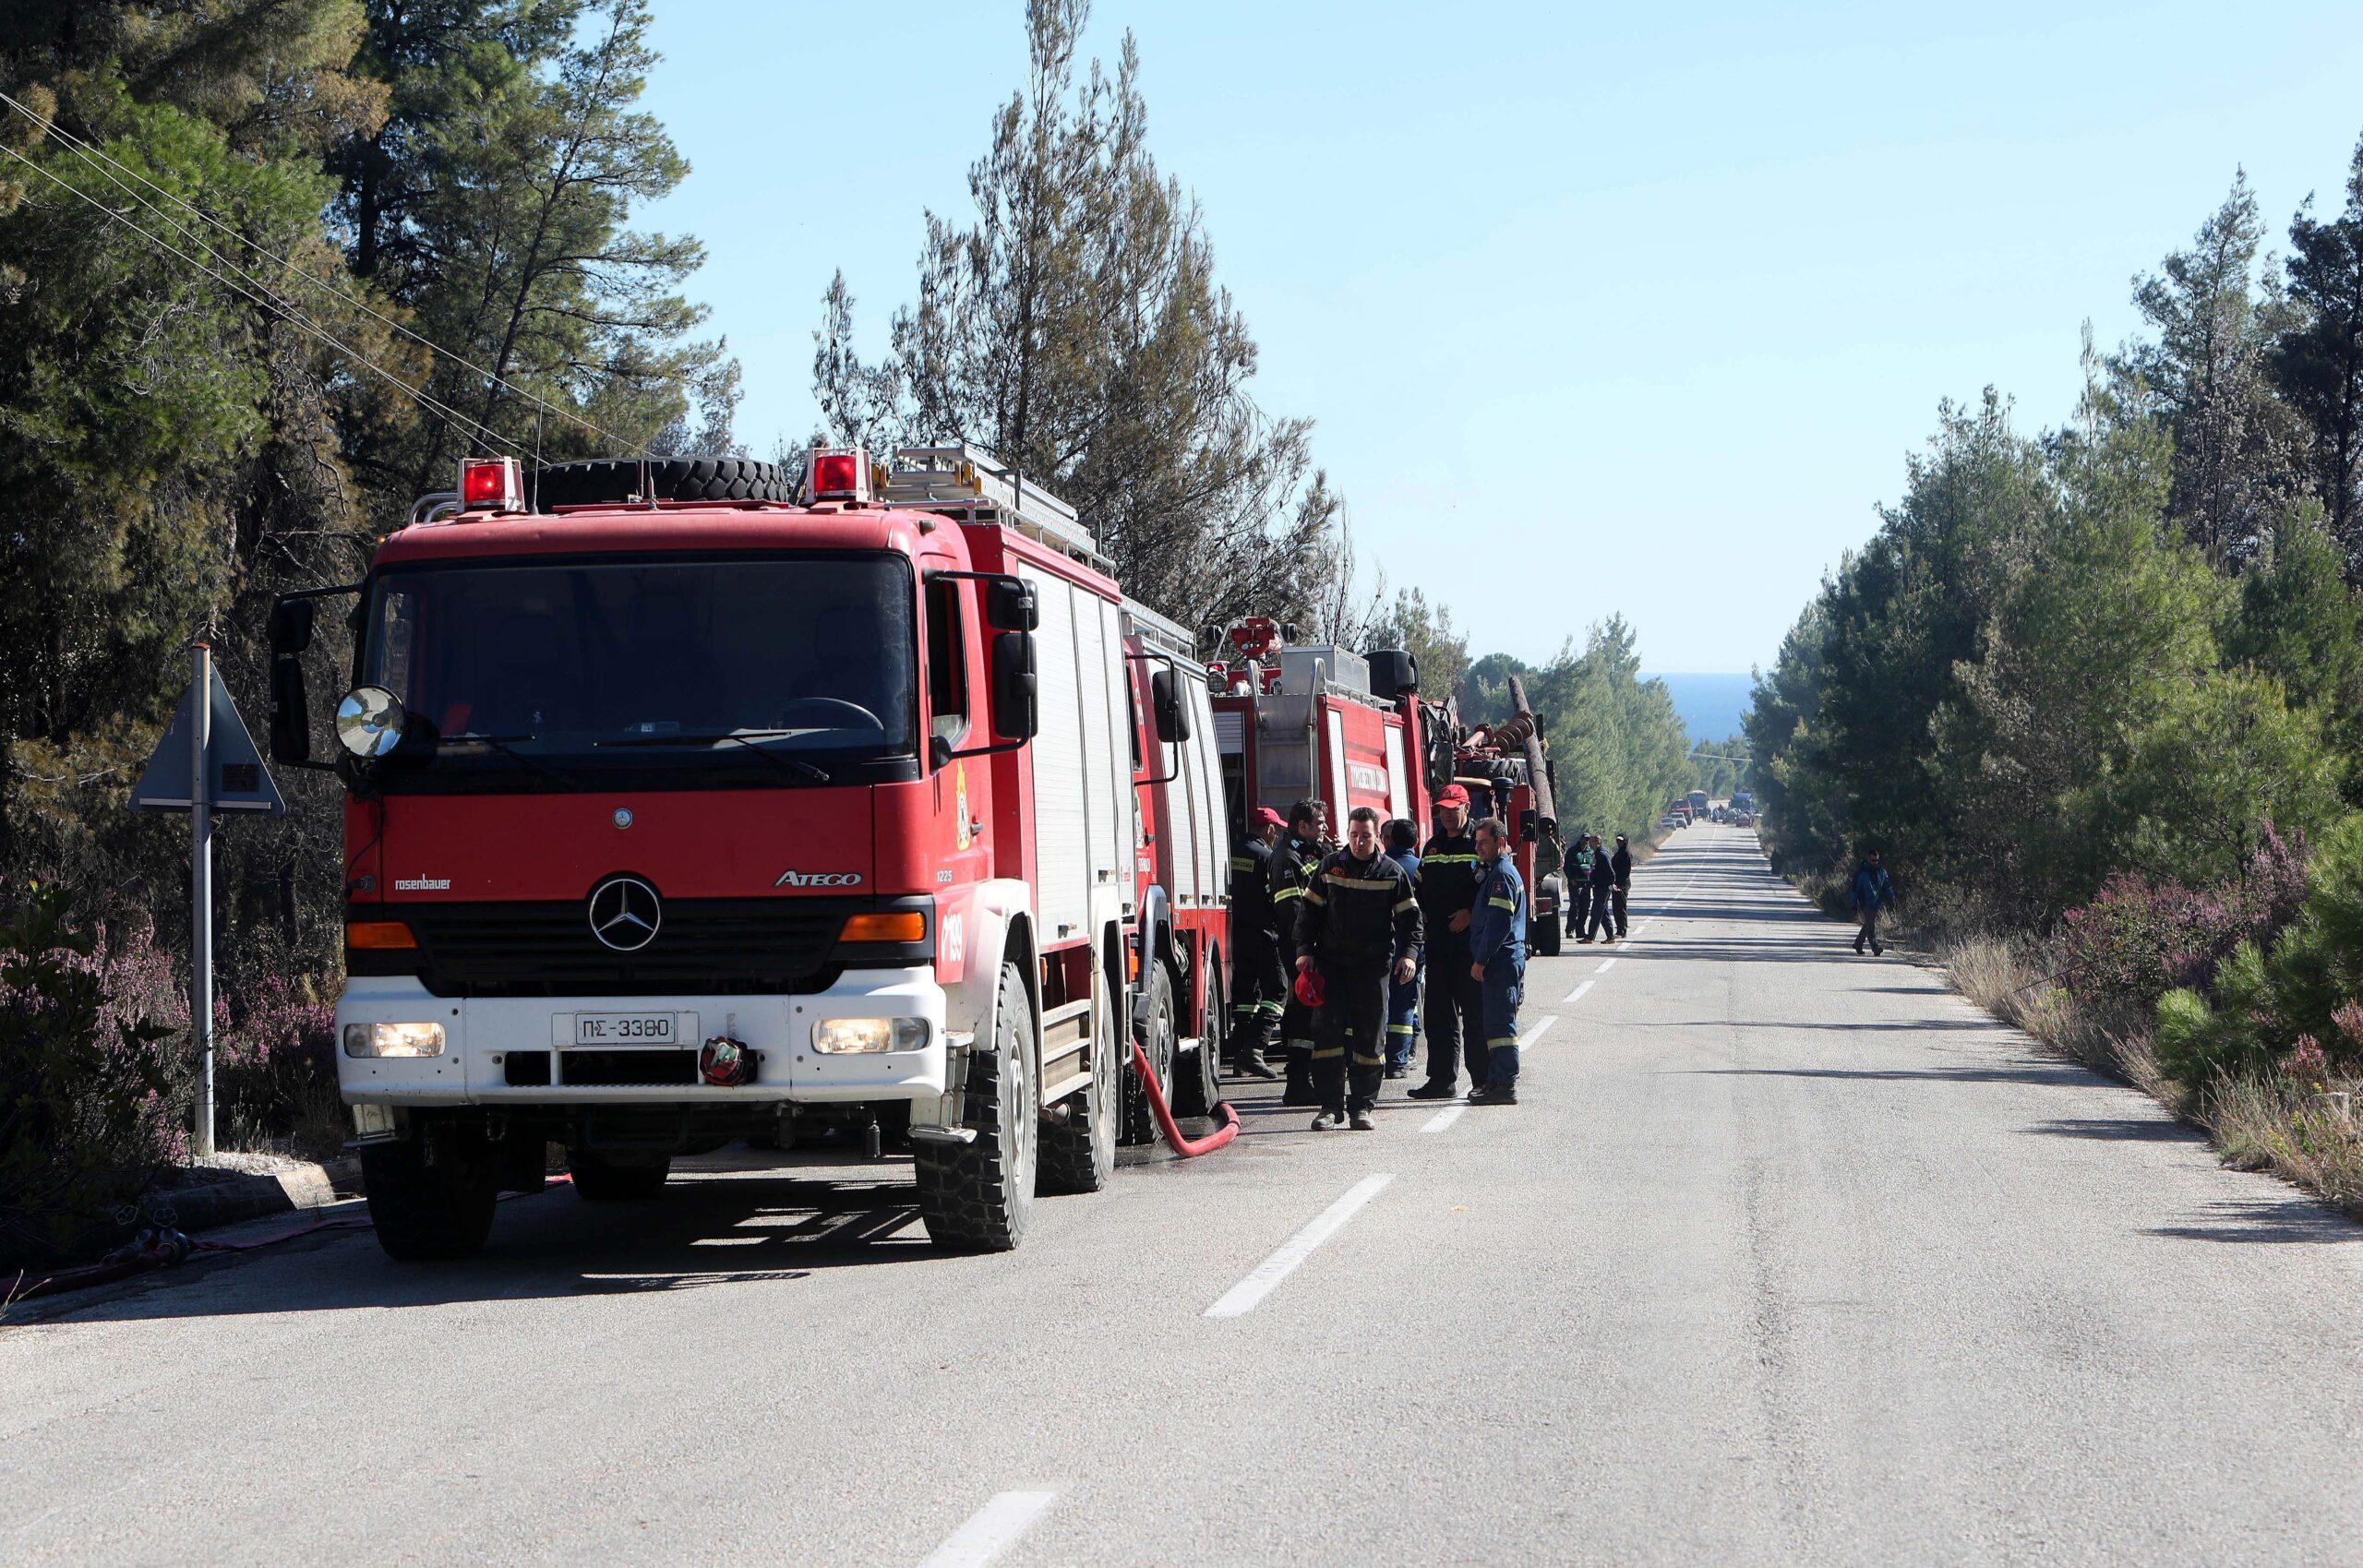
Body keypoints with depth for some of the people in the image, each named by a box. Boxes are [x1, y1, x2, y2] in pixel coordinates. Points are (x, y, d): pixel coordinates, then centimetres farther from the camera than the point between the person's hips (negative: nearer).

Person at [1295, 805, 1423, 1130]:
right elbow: (1309, 909, 9)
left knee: (1370, 1035, 1)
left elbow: (1410, 917, 5)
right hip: (1332, 962, 0)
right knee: (1330, 1030, -6)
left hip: (1374, 965, 0)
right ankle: (1331, 1105, -3)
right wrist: (1305, 950, 0)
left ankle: (1363, 1106, 8)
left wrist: (1409, 954, -8)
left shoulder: (1391, 873, 3)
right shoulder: (1330, 867, 4)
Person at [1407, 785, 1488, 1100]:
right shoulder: (1432, 847, 17)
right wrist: (1423, 915, 8)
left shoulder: (1479, 845, -3)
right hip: (1437, 941, 6)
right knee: (1438, 1013, 7)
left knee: (1475, 1013, -3)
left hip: (1470, 941, -6)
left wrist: (1471, 914, -19)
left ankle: (1483, 1081, 2)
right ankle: (1442, 1078, 13)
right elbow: (1421, 888, 25)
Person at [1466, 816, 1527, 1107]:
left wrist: (1481, 960, -18)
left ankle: (1504, 1085, -9)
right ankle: (1495, 1080, 18)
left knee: (1500, 1024, -9)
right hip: (1505, 961, 11)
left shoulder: (1502, 874, -14)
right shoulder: (1499, 871, 19)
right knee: (1496, 1023, 14)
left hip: (1501, 962, -11)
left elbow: (1498, 922, -20)